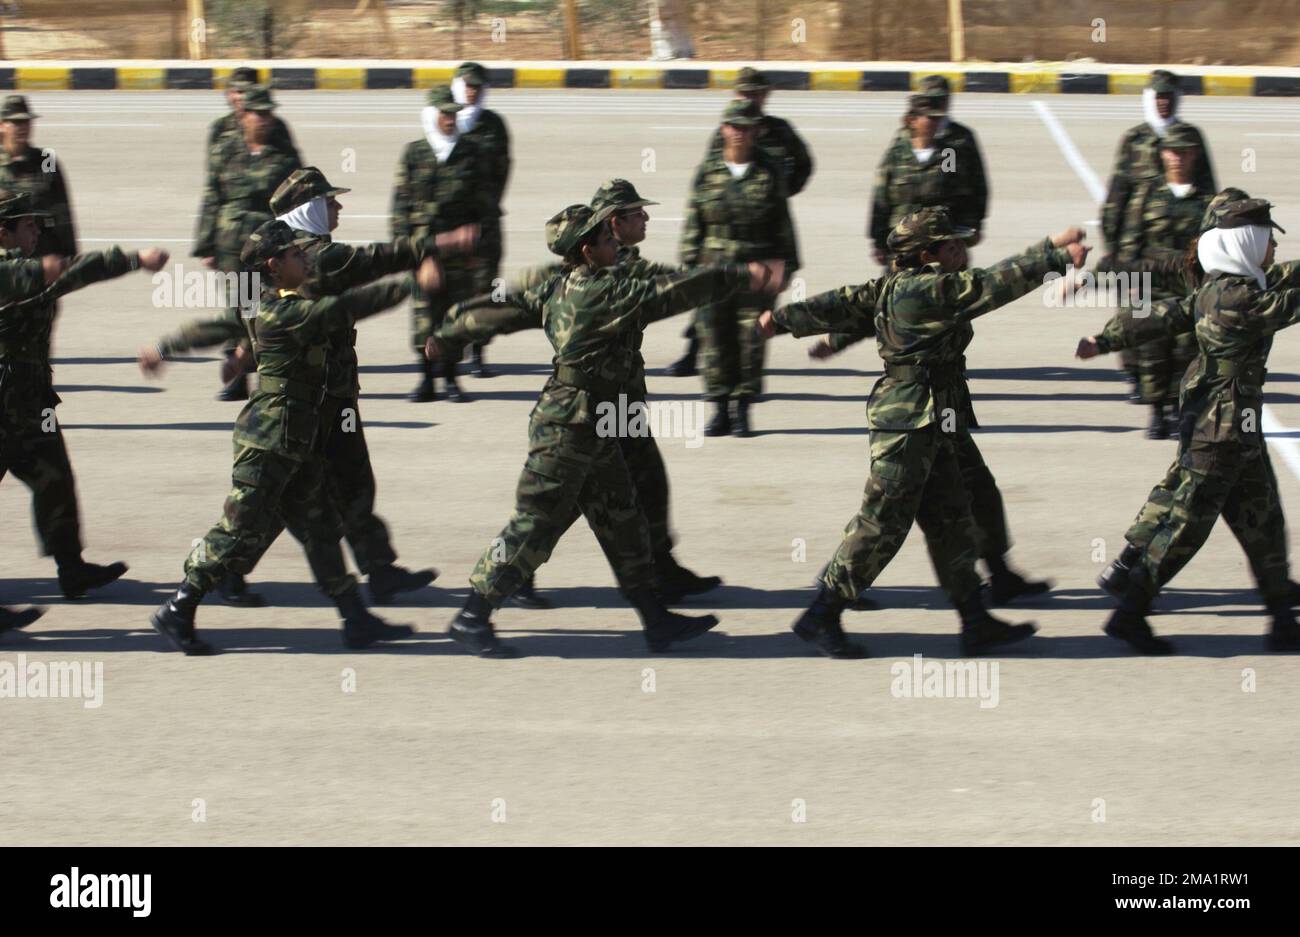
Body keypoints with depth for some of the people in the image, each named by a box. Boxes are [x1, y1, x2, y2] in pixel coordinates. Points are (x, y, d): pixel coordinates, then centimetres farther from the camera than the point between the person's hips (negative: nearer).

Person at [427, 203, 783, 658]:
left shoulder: (558, 288, 7)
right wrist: (742, 277, -24)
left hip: (593, 432, 10)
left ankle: (656, 620, 18)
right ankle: (472, 617, 4)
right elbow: (670, 293, -24)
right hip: (567, 427, -10)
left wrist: (449, 337, 30)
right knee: (534, 527, -3)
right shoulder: (603, 291, -19)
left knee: (622, 524, 12)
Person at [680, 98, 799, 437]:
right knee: (715, 340, 1)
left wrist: (786, 266, 4)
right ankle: (721, 409, 9)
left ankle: (742, 409, 6)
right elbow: (693, 224, 7)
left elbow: (782, 226, 8)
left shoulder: (769, 174, 3)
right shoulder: (707, 172, 4)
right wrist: (690, 267, 2)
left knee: (751, 340, -1)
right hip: (715, 268, 1)